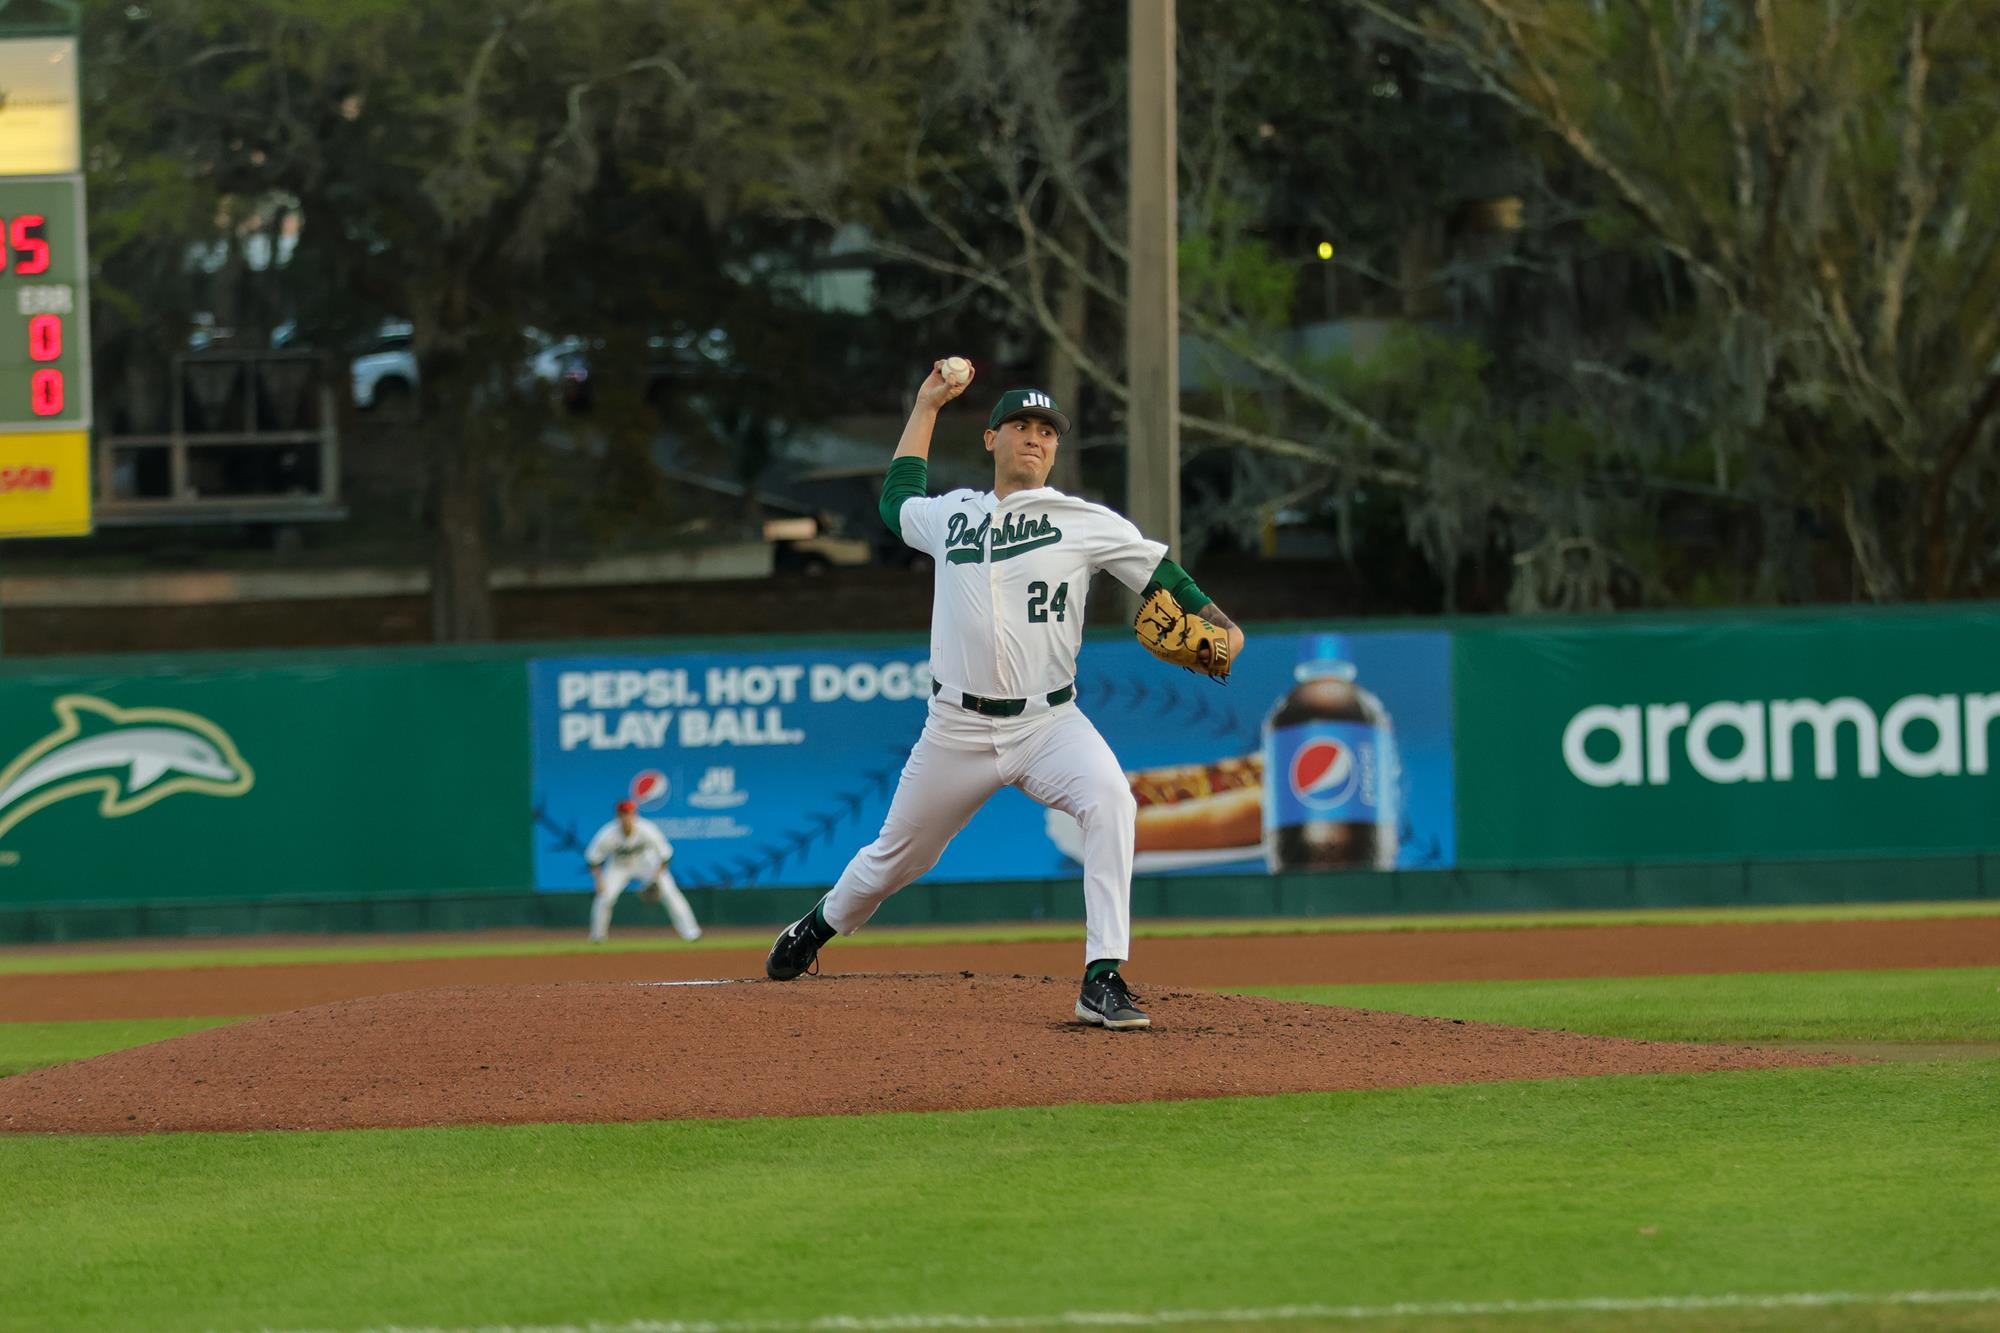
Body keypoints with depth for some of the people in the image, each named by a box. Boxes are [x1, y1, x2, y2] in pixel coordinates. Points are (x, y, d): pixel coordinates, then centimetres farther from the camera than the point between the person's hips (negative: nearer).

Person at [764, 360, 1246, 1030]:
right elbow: (897, 499, 32)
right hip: (958, 731, 2)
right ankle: (813, 932, 45)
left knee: (1108, 799, -32)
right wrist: (926, 405, 31)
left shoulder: (1083, 522, 1)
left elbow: (1158, 572, 0)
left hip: (1048, 724, -2)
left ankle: (1103, 980, -33)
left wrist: (1219, 626, -16)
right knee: (895, 856, 12)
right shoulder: (952, 515, 11)